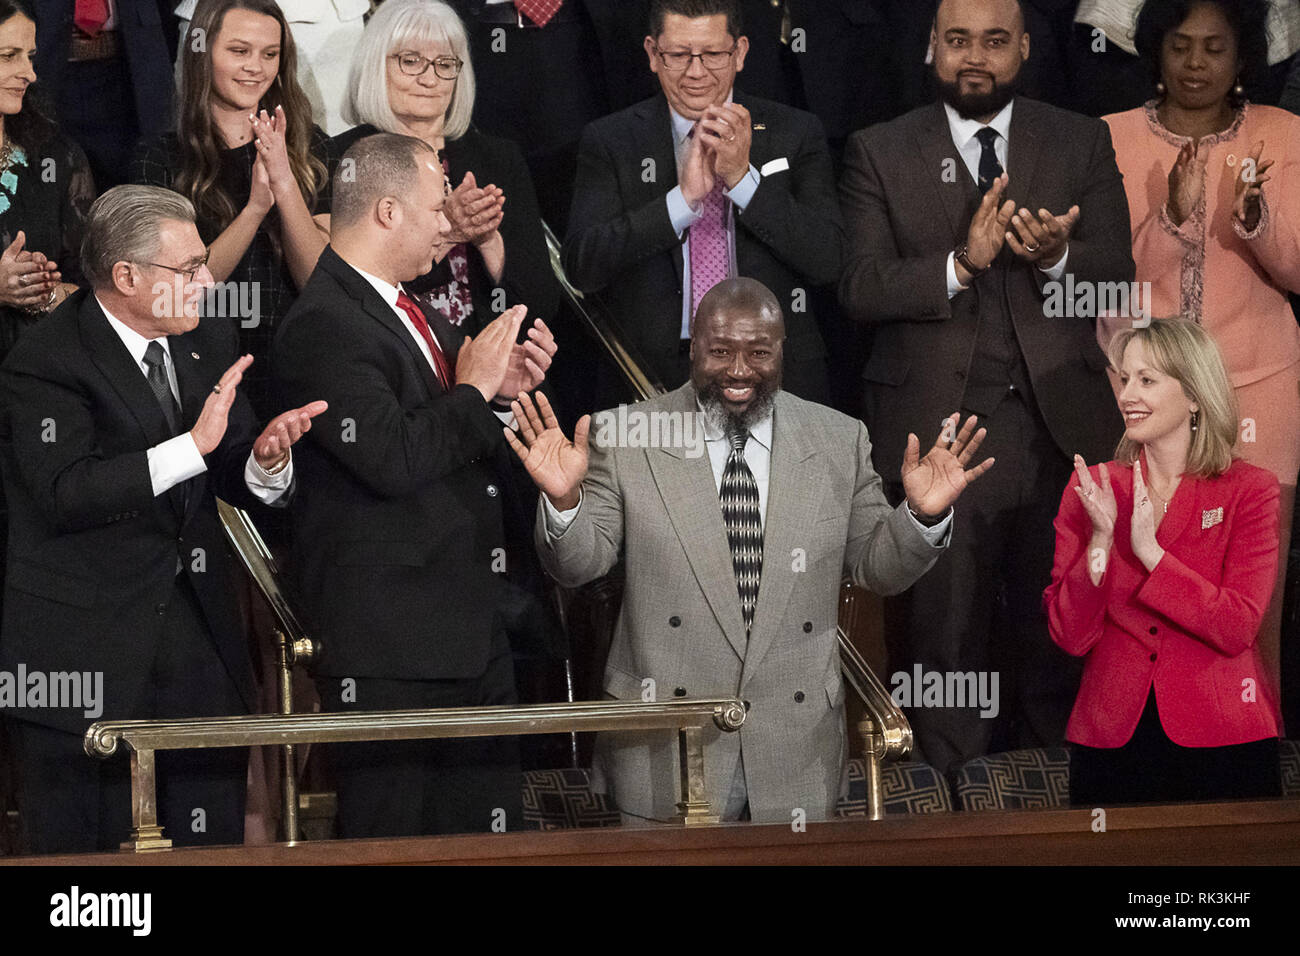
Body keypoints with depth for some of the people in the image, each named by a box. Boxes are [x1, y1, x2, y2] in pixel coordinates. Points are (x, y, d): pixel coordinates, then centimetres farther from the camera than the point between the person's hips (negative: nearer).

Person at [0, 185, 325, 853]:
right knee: (84, 852, 1)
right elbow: (65, 492, -25)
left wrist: (266, 460, -12)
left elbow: (240, 485, 12)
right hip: (83, 643, -6)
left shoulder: (209, 345, 10)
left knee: (213, 846, 5)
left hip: (198, 641, 6)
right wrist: (193, 447, -28)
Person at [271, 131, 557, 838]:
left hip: (472, 633, 9)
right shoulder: (323, 327, -15)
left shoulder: (421, 318, 16)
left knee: (495, 830, 11)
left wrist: (504, 388, 6)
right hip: (389, 652, -9)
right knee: (392, 835, -2)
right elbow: (392, 458, -26)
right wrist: (474, 389, -13)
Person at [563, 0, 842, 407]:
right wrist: (683, 197, -16)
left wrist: (743, 177, -13)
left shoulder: (795, 133, 5)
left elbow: (828, 262, -4)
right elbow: (582, 266, -8)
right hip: (651, 380, 0)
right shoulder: (610, 141, 4)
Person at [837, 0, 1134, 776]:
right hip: (937, 428, -1)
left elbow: (1117, 274, 2)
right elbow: (861, 287, -4)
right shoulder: (881, 153, 6)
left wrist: (1057, 259, -20)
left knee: (1056, 637, 6)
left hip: (1058, 422, 2)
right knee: (944, 636, -1)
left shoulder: (1081, 143, 11)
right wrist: (959, 265, -20)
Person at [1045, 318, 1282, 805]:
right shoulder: (1092, 488, 5)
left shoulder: (1248, 489, -1)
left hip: (1221, 743, -2)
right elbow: (1070, 635, -1)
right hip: (1112, 741, 2)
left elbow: (1238, 628, -13)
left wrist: (1147, 549, -18)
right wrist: (1101, 540, -15)